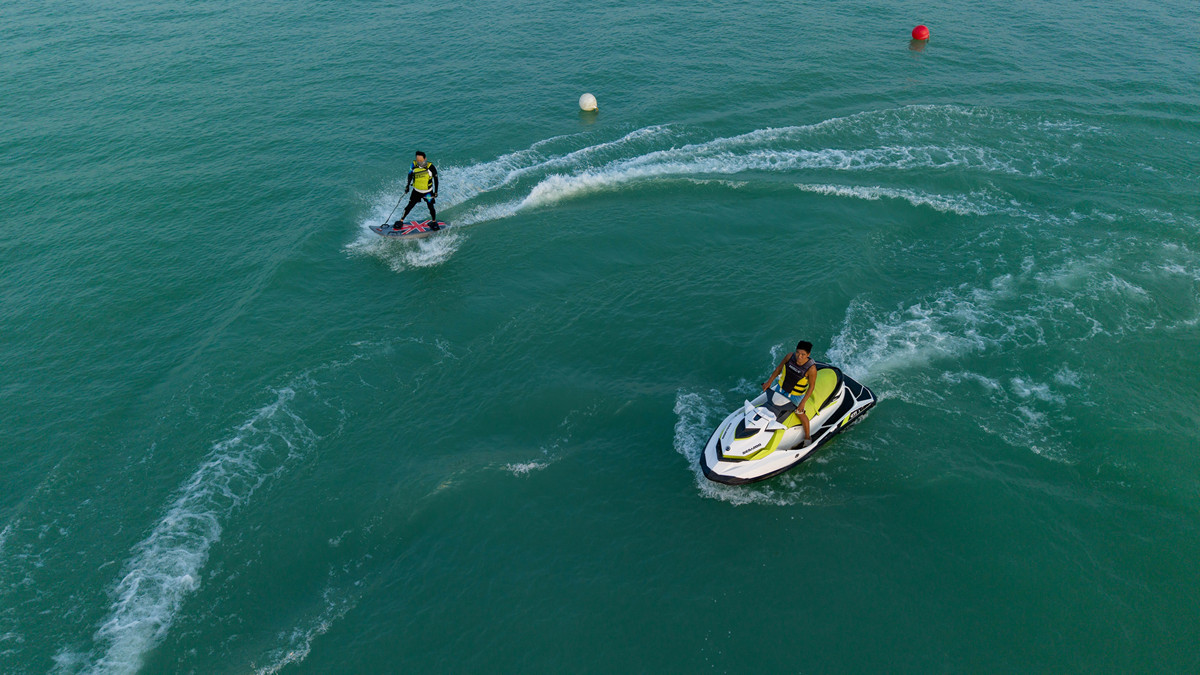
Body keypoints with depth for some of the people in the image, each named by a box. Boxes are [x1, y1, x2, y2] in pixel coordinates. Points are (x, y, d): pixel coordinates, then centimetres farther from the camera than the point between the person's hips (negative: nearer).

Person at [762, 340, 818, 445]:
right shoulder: (790, 356, -21)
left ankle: (807, 437, 29)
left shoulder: (811, 369, -30)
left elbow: (811, 386, -19)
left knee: (800, 414, 6)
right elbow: (779, 368, -4)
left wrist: (803, 402, -21)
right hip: (781, 388, 5)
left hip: (796, 395, -4)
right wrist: (769, 381, -4)